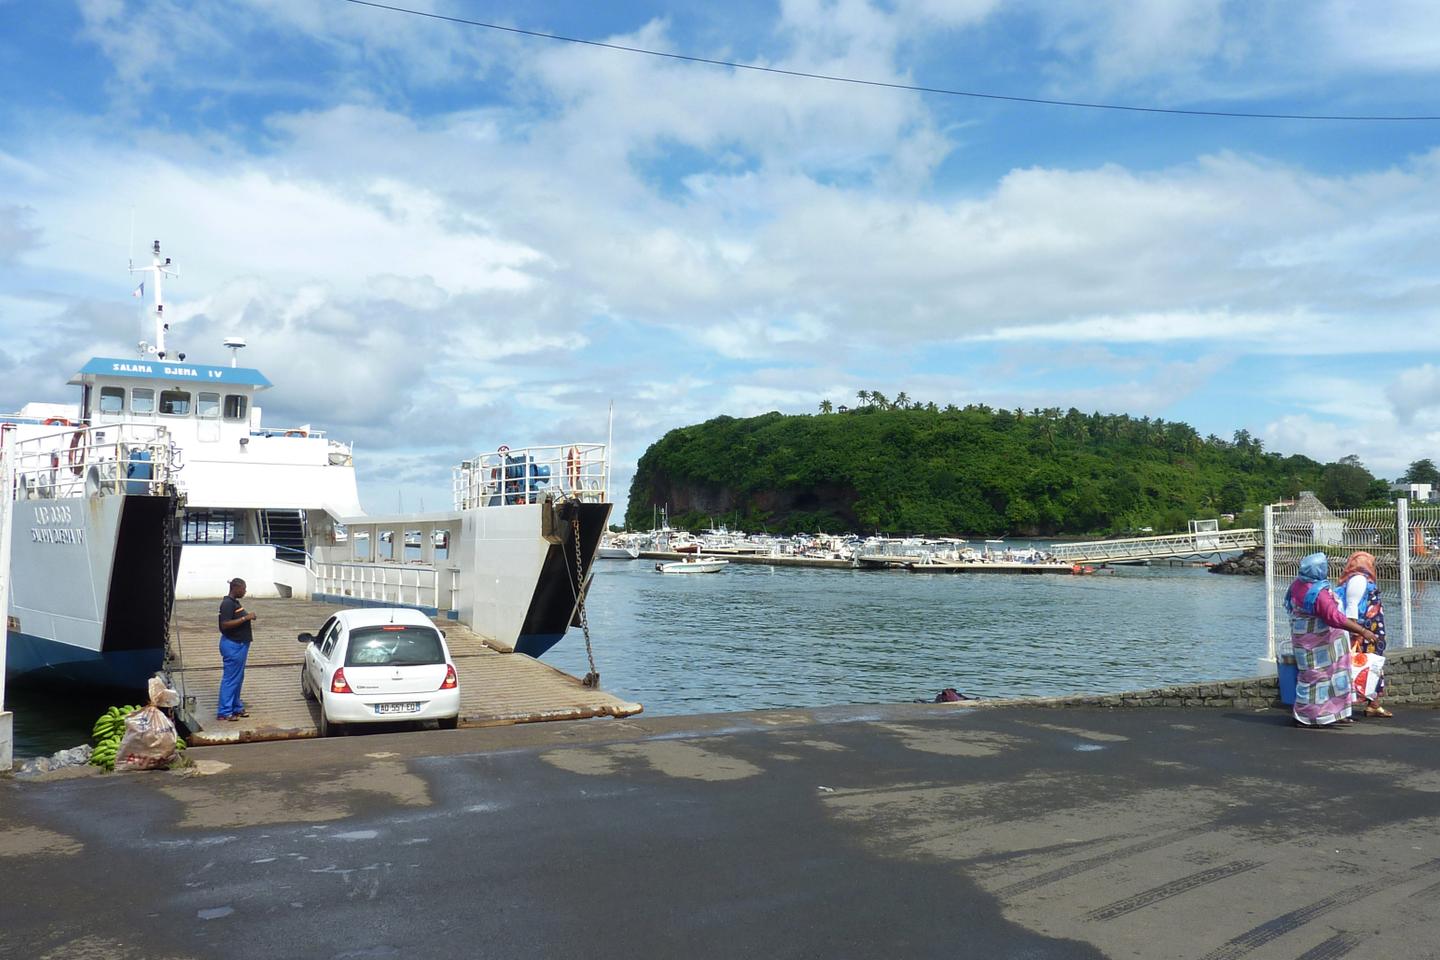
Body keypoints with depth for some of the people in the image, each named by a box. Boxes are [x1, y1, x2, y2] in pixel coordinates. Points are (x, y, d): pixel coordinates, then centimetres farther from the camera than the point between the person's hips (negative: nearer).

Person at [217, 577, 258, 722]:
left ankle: (236, 707, 24)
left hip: (239, 644, 10)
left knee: (238, 678, 16)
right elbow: (225, 624, -26)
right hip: (232, 645, -10)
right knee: (230, 679, -6)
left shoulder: (235, 602, 14)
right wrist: (245, 618, -25)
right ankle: (224, 712, -1)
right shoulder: (227, 603, -17)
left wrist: (248, 617, 12)